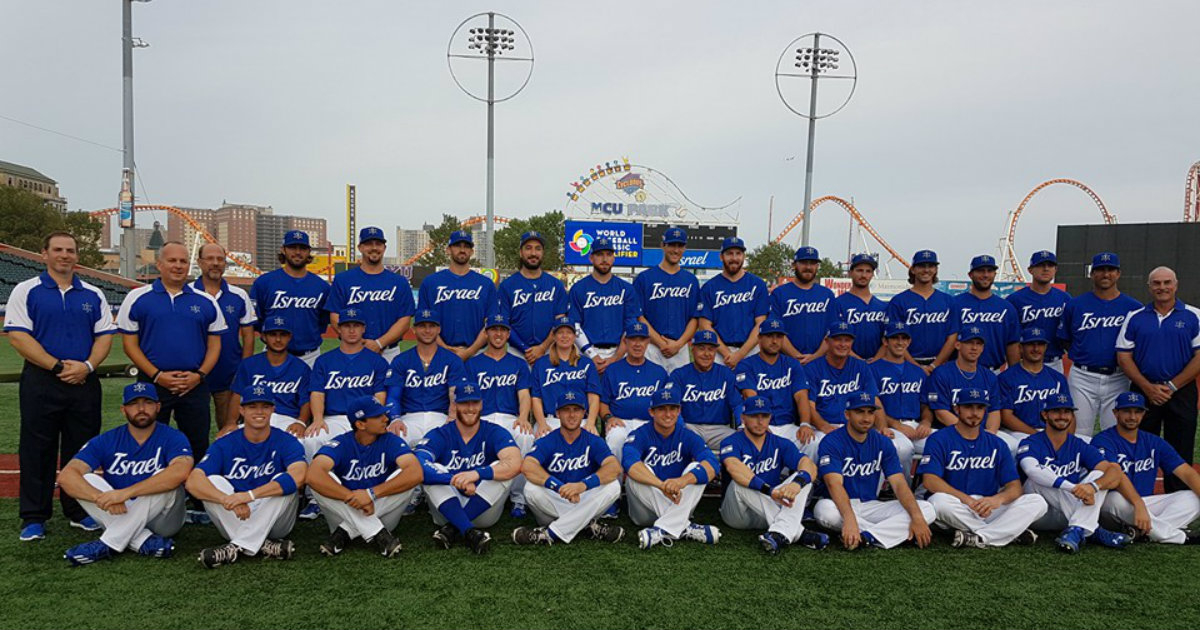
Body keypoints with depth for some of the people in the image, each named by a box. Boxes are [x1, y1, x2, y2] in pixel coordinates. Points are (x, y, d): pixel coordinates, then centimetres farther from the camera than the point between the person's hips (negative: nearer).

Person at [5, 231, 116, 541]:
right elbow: (18, 336, -7)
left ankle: (79, 511, 20)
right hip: (40, 383, -2)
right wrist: (58, 366, -14)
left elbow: (105, 335, 8)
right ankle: (34, 517, 14)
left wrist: (87, 366, -10)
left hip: (85, 383, 3)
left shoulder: (93, 295, 11)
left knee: (81, 449, 8)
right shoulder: (26, 291, 1)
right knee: (37, 450, 4)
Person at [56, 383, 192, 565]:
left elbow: (181, 471, -32)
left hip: (162, 519, -3)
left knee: (165, 480, -29)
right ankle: (145, 542, -26)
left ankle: (108, 544, -23)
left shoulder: (173, 438, -9)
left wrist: (125, 492, -38)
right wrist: (103, 498, -32)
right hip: (118, 515, 3)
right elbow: (65, 476, -13)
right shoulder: (106, 441, 0)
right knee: (86, 481, -16)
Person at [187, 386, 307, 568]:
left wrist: (250, 495, -38)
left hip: (273, 523, -2)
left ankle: (237, 547, -27)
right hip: (233, 523, 2)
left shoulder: (286, 442, -8)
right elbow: (193, 481, -17)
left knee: (284, 482, -26)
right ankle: (262, 545, -27)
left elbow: (298, 476, -29)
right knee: (213, 482, -20)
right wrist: (228, 500, -36)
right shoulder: (225, 444, -2)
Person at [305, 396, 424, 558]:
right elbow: (313, 476, -30)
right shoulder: (341, 444, -11)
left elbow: (417, 474, -28)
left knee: (406, 477, -24)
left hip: (381, 511, 0)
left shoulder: (392, 441, -10)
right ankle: (378, 535, -26)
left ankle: (346, 532, -21)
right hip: (346, 511, 0)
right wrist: (354, 498, -36)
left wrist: (372, 493, -36)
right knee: (321, 480, -25)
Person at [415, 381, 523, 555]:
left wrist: (477, 473, -40)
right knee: (431, 470, -23)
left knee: (504, 469, -23)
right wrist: (456, 480, -39)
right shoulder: (439, 435, -3)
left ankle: (452, 528, -25)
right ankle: (469, 532, -36)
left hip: (484, 509, 0)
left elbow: (515, 463, -25)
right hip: (447, 508, 0)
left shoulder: (495, 433, -4)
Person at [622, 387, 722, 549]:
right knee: (636, 472, -27)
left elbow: (712, 465, -23)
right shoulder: (640, 435, -9)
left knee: (697, 469, -21)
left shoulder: (688, 437, -3)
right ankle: (684, 528, -28)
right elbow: (629, 461, -33)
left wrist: (683, 480, -44)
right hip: (646, 510, -1)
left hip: (679, 506, 1)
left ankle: (663, 530, -33)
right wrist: (662, 485, -48)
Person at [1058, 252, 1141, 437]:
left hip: (1117, 379, 0)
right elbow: (1064, 340, 11)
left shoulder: (1133, 307, 4)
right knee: (1078, 434, 3)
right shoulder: (1075, 305, 4)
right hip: (1082, 378, 0)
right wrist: (1081, 356, 2)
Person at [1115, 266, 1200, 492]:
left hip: (1181, 393, -1)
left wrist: (1171, 386, -10)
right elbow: (1124, 357, 2)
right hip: (1143, 393, 1)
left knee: (1180, 454, 4)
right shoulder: (1135, 317, 6)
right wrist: (1148, 387, -8)